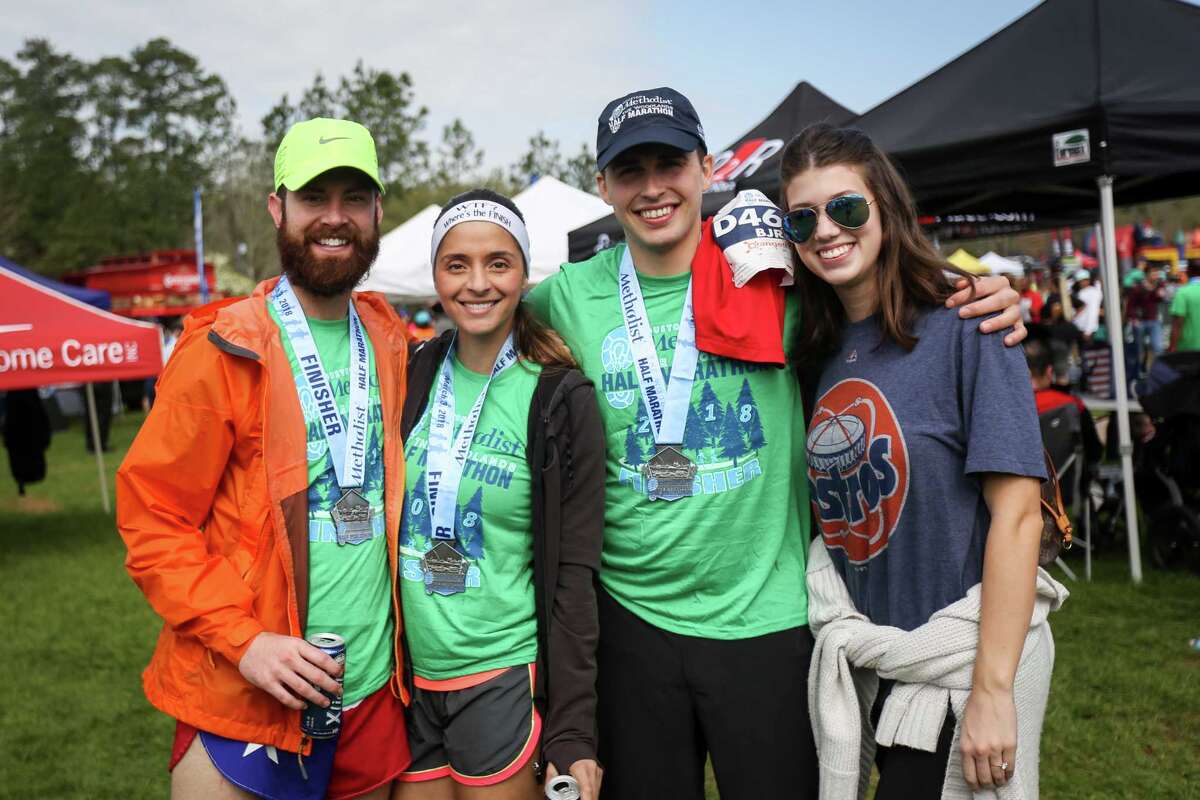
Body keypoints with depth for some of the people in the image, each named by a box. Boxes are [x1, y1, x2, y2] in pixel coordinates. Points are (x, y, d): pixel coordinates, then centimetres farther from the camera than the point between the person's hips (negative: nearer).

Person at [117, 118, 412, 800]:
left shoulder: (394, 343, 6)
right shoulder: (224, 352, -10)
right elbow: (152, 518, -10)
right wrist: (243, 639, -18)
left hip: (374, 691, 5)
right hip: (245, 701, -4)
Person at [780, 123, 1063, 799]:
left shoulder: (963, 327, -14)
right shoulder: (821, 351, 4)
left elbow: (1016, 515, -18)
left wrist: (992, 690, -20)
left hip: (968, 661, -5)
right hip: (876, 665, 6)